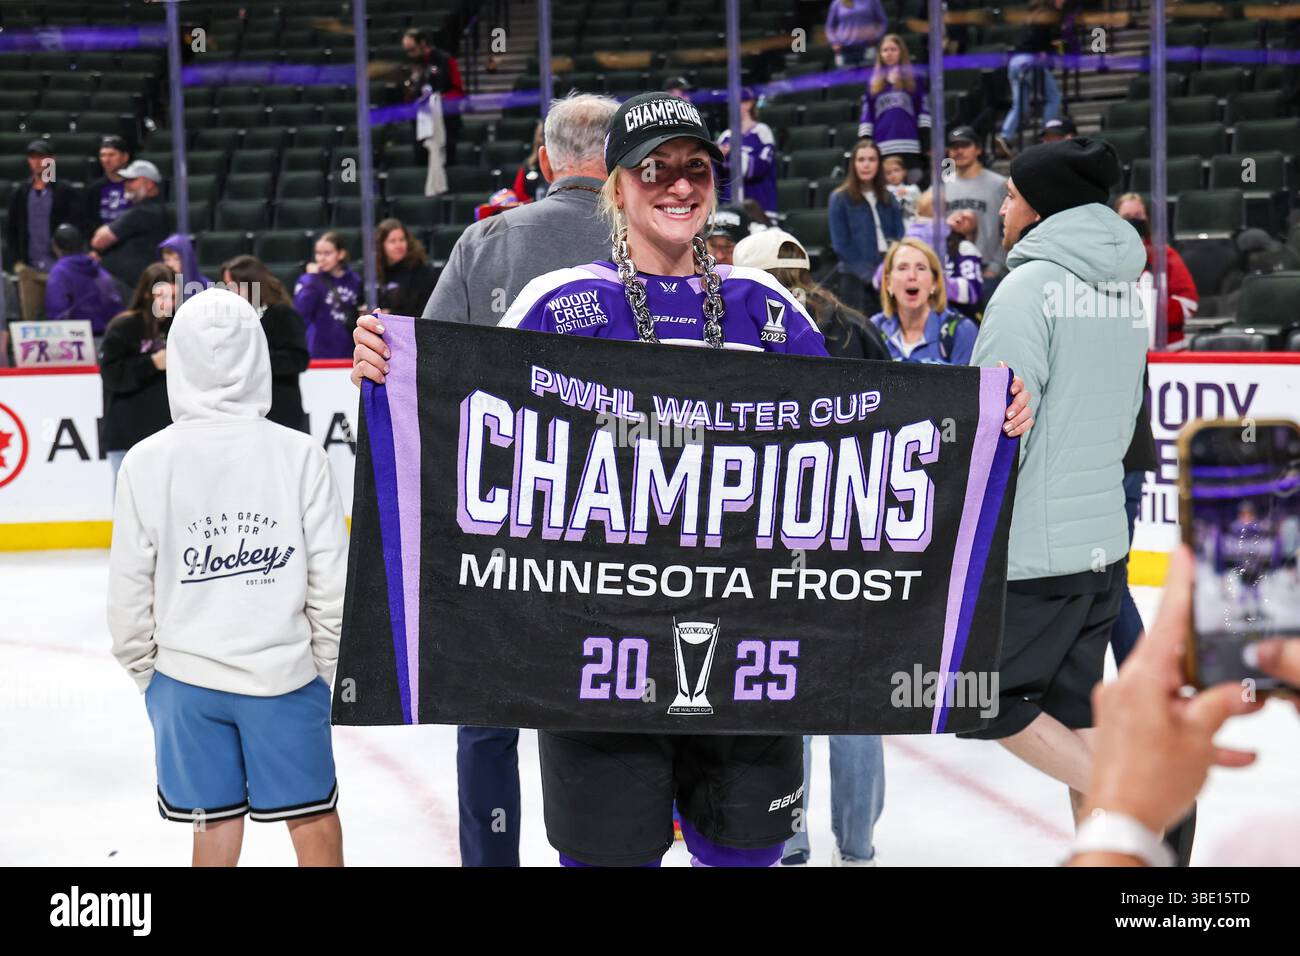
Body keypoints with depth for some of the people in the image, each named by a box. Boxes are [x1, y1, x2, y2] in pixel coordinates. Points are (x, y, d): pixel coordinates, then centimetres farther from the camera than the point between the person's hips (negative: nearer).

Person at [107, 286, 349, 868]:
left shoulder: (146, 462, -9)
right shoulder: (299, 455, -11)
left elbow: (130, 591, -4)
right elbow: (331, 581, -8)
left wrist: (145, 670, 13)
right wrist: (326, 665, 7)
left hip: (187, 678, 1)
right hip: (284, 674, -1)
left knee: (216, 825, 13)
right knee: (314, 817, 13)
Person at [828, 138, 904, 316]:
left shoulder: (888, 199, 13)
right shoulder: (840, 198, 0)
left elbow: (899, 237, 11)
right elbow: (840, 244, -4)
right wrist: (869, 273, -11)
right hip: (856, 278, -4)